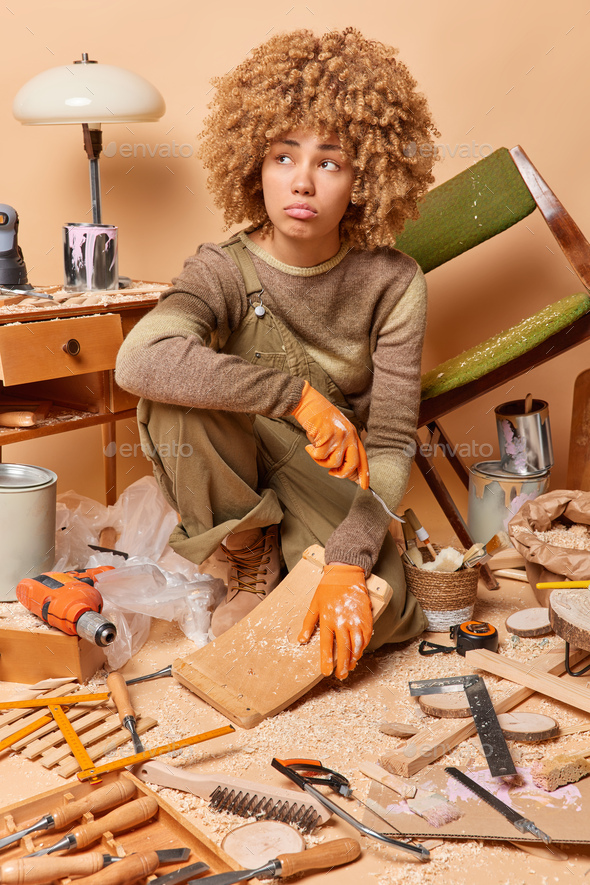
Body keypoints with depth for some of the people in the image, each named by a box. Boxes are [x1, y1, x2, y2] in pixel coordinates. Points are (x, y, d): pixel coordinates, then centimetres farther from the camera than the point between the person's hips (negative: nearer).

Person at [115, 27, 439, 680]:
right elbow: (140, 359, -41)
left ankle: (305, 558, 8)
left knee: (379, 614, -27)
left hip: (331, 482, 0)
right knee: (171, 397, -31)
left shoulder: (391, 281, -14)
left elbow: (390, 443, -17)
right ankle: (252, 562, -7)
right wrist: (297, 394, -42)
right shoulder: (225, 270, -18)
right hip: (240, 471, 0)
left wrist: (347, 562, -33)